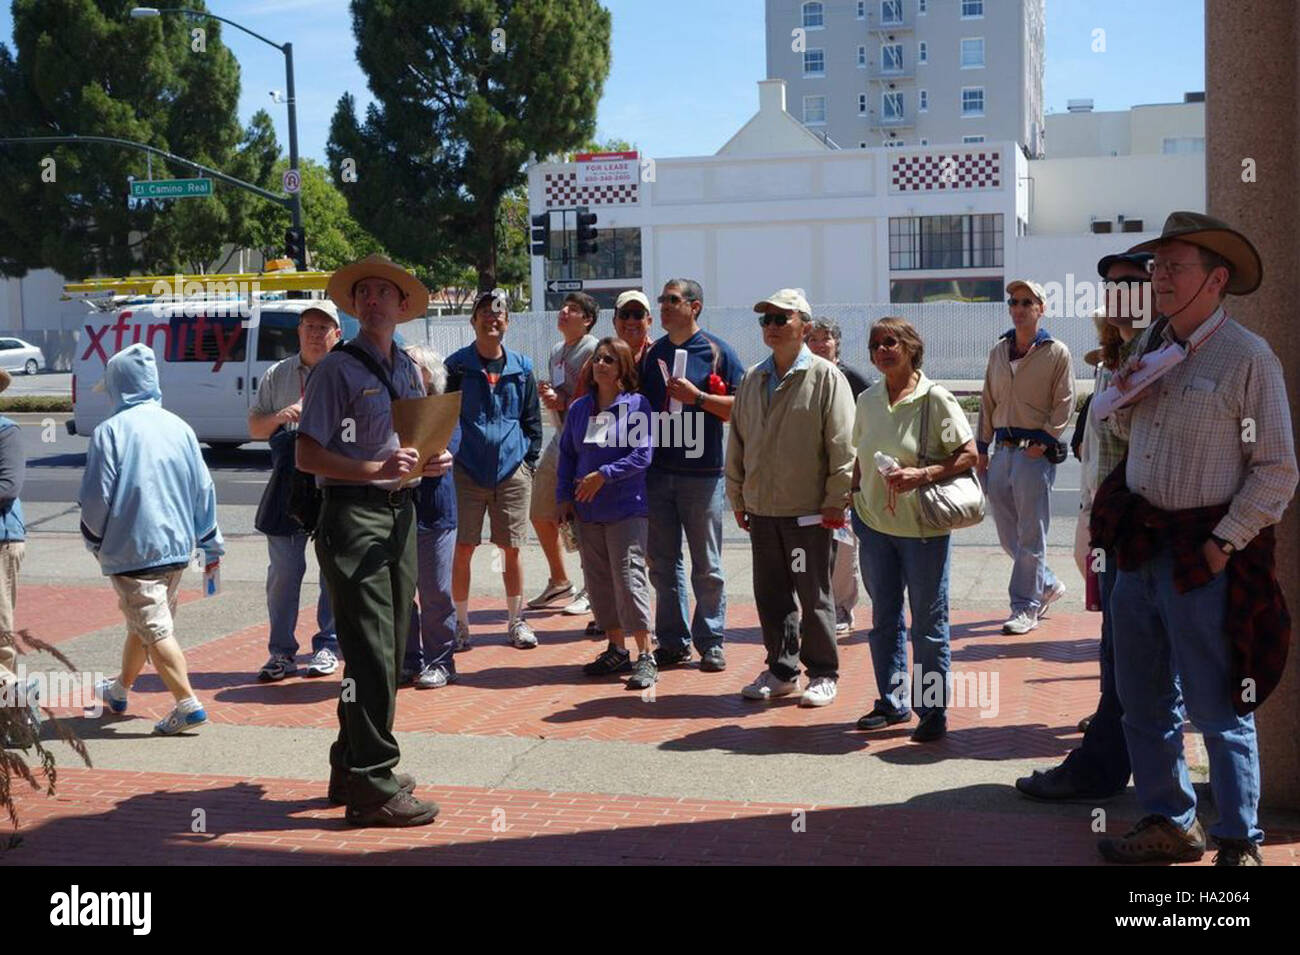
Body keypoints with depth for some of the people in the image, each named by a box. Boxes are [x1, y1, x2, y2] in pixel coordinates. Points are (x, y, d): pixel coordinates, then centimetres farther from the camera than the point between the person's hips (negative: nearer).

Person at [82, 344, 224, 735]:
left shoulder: (110, 431, -11)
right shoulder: (179, 427, 5)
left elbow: (97, 498, -11)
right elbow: (203, 490, 9)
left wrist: (95, 542, 7)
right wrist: (211, 545, 17)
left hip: (131, 549, -6)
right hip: (176, 544, 7)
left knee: (155, 630, -4)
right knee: (140, 623, 21)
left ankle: (188, 704, -11)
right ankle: (119, 690, 39)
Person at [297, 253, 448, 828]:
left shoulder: (409, 369, 16)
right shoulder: (338, 368, -6)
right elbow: (308, 456, -12)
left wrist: (432, 462, 4)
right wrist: (377, 469, -23)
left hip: (399, 512, 8)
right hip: (352, 515, -8)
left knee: (390, 649, 12)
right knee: (370, 652, -9)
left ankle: (352, 768, 25)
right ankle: (372, 787, -4)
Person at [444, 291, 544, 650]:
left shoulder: (521, 367, 8)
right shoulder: (457, 365, 2)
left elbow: (532, 419, 12)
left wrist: (529, 459, 5)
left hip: (512, 471, 2)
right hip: (467, 470, -1)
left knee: (511, 549, 7)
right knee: (462, 549, 0)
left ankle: (516, 620, 19)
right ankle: (460, 623, 12)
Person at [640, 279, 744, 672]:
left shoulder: (717, 352, -2)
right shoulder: (652, 353, 13)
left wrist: (696, 396, -16)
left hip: (702, 473, -5)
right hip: (657, 472, 5)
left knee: (707, 566, 3)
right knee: (662, 562, 8)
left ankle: (710, 642, 11)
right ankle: (673, 641, 17)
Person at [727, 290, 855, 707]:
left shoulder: (825, 377, -6)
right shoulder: (751, 380, 12)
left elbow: (843, 444, -9)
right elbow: (737, 443, 17)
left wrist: (835, 501, -12)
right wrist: (737, 498, 14)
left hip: (808, 511, -6)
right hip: (761, 508, 6)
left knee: (814, 597, 3)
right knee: (771, 595, 12)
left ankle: (823, 674, 15)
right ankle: (781, 671, 24)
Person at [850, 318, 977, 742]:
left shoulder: (934, 397, -10)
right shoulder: (868, 400, 7)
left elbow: (969, 455, -11)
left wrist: (922, 475, -22)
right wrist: (854, 494, 7)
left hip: (923, 527, -6)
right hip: (875, 524, 6)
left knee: (928, 623, 2)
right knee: (884, 619, 14)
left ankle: (934, 710, 14)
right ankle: (892, 702, 27)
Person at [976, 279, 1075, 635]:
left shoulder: (1057, 352, -2)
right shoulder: (999, 351, 14)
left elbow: (1064, 404, -5)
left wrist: (1043, 441, -14)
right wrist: (982, 448, 12)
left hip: (1035, 451, -6)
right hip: (1003, 451, 6)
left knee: (1030, 535, -3)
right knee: (1007, 535, 10)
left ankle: (1026, 607, 4)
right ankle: (1047, 585, 29)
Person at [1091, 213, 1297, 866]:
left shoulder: (1247, 358, -10)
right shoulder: (1152, 348, 11)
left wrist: (1223, 542, -14)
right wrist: (1121, 398, 3)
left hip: (1203, 554, -7)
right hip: (1140, 545, 7)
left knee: (1218, 708, 0)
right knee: (1143, 701, 14)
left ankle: (1240, 843, 14)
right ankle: (1168, 824, 29)